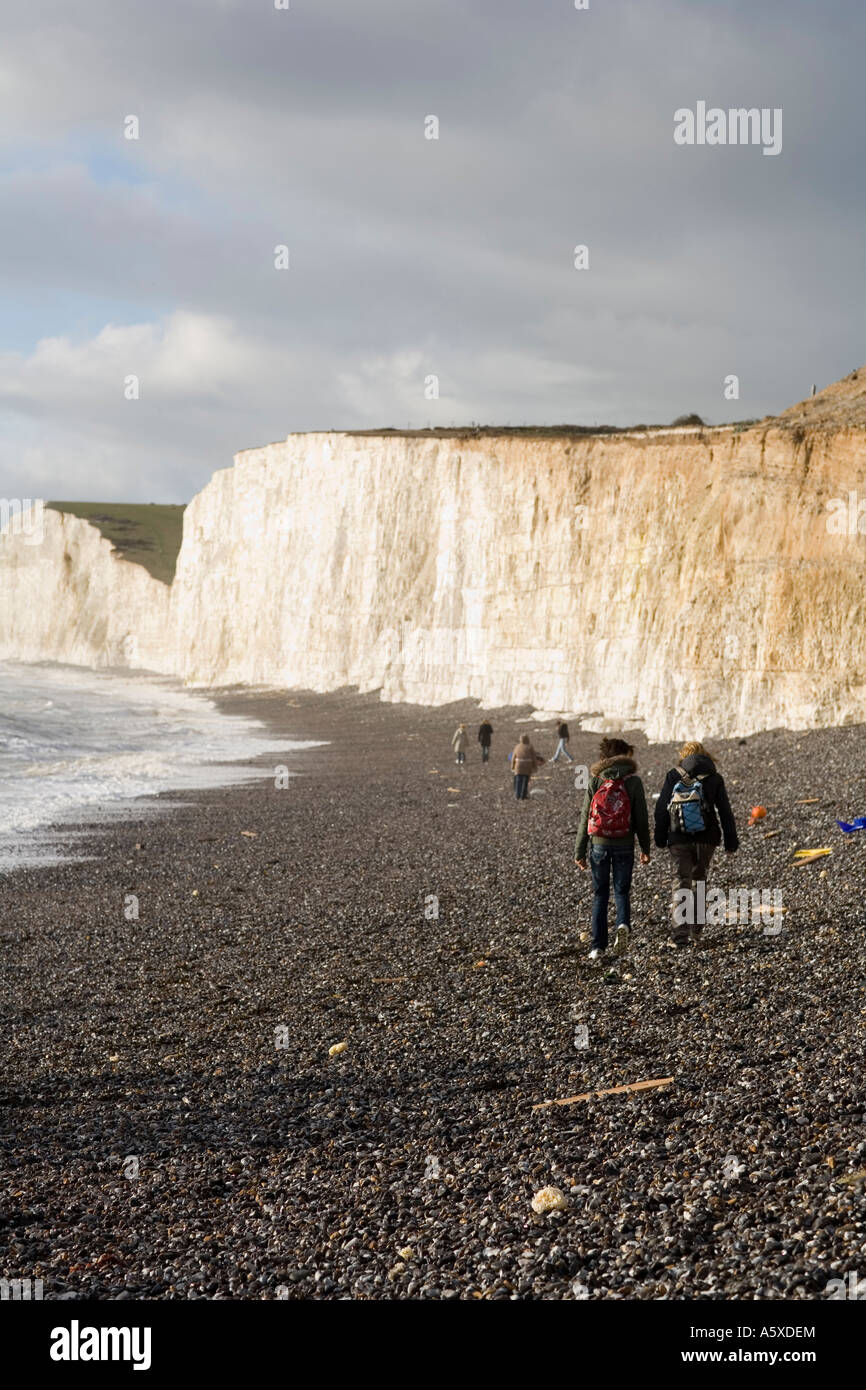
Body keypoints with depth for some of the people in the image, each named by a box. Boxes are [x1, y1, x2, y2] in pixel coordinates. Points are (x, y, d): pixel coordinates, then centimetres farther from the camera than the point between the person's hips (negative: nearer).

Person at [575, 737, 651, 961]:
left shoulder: (595, 781, 0)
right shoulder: (633, 781, -3)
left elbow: (585, 817, 0)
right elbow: (642, 818, -1)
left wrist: (579, 852, 5)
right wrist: (645, 848, 10)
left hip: (599, 844, 1)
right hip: (624, 846, -1)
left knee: (600, 894, 10)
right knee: (622, 891, 13)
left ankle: (597, 946, 7)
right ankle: (623, 925, -16)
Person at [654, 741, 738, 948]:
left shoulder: (673, 776, 2)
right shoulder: (714, 778, 1)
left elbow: (661, 810, 3)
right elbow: (725, 812, 1)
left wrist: (660, 838, 13)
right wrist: (731, 841, 7)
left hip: (678, 839, -1)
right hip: (706, 838, 1)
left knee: (680, 883, -1)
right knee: (699, 881, 18)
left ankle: (679, 932, -17)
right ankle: (695, 930, 23)